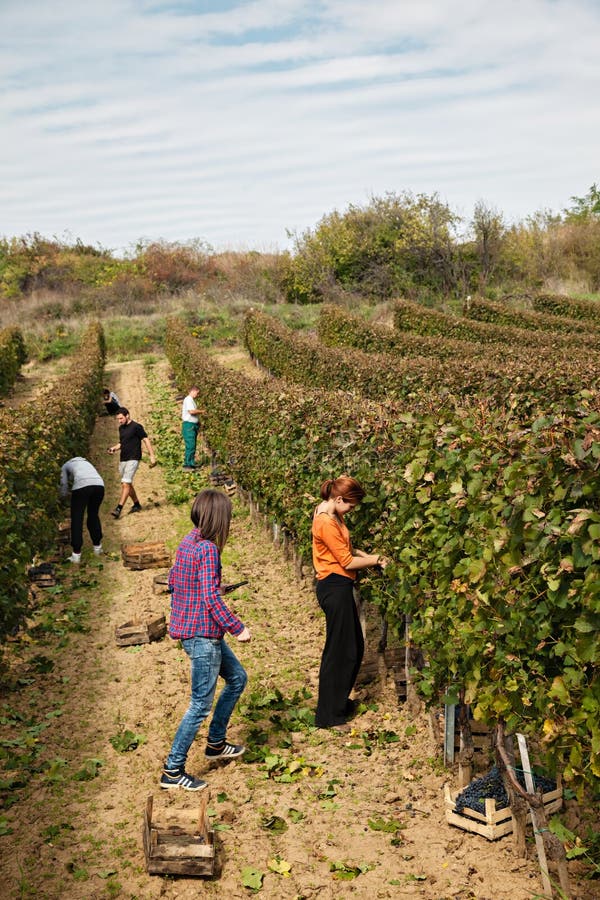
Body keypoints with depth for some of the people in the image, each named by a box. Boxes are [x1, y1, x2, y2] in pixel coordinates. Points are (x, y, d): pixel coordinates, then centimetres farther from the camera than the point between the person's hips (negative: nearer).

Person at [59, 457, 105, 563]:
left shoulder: (66, 466, 29)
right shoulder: (86, 463, 41)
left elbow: (64, 486, 22)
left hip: (82, 486, -4)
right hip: (99, 484, 4)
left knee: (76, 519, 6)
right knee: (94, 515, 25)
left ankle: (76, 554, 4)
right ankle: (97, 546, 33)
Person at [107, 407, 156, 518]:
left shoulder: (136, 427, -9)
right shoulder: (121, 428, 14)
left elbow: (146, 440, -9)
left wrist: (152, 456, -15)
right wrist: (114, 448, 3)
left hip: (133, 459, -8)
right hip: (123, 459, 8)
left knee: (125, 484, -15)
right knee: (128, 484, 14)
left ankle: (118, 509, -21)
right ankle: (136, 504, 28)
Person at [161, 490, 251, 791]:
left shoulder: (187, 542, 6)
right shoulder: (208, 549, -20)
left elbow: (172, 580, 15)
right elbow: (211, 598, -24)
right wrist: (238, 628, -17)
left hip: (189, 628, 10)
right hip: (202, 635, -10)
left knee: (237, 677, 23)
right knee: (201, 704, 0)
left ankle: (215, 742, 34)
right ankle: (172, 771, 9)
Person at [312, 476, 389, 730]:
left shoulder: (330, 514, 9)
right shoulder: (326, 523, -22)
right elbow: (347, 562, -17)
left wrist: (365, 555, 3)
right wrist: (375, 560, -5)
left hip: (339, 587, 10)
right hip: (335, 588, -10)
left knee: (354, 647, 19)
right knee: (338, 651, -1)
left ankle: (339, 701, 33)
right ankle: (328, 716, 10)